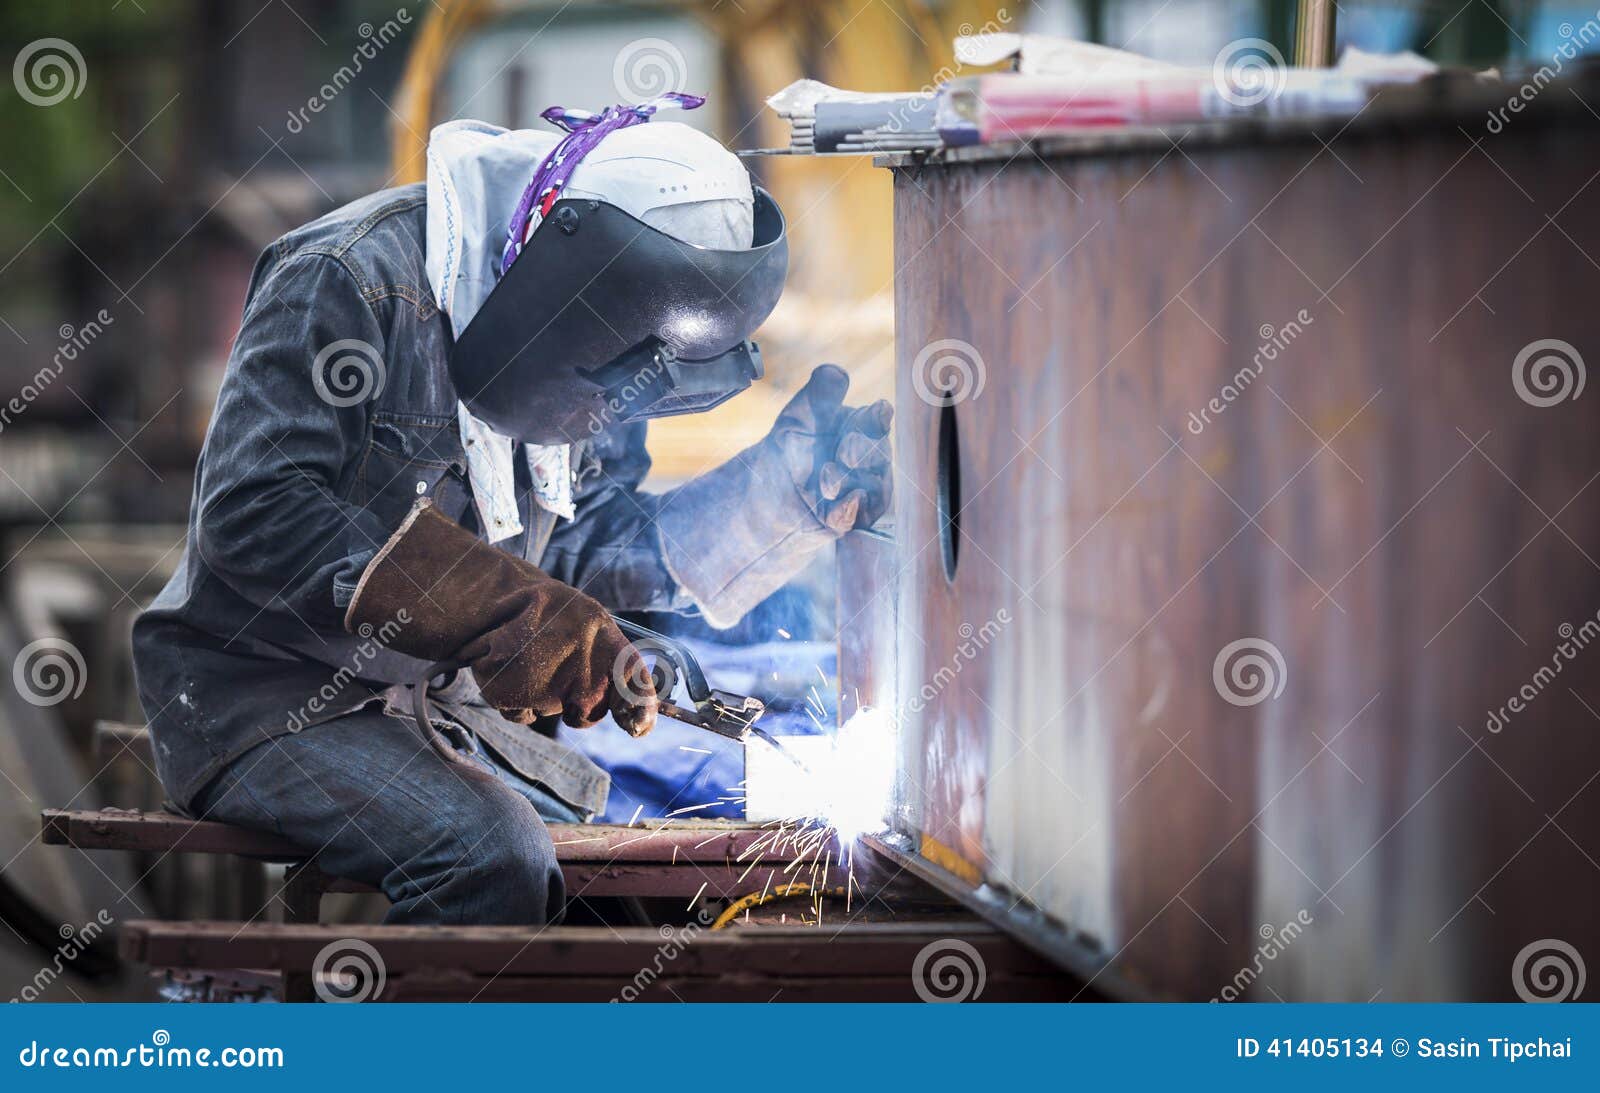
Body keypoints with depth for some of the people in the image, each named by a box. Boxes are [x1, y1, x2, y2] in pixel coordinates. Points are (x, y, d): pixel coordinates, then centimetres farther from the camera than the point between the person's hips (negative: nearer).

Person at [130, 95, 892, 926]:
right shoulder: (352, 282, -17)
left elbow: (586, 542, 11)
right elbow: (253, 514, -27)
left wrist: (784, 489, -3)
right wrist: (505, 616, -32)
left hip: (448, 708, 8)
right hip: (268, 702, -8)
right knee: (491, 857, -32)